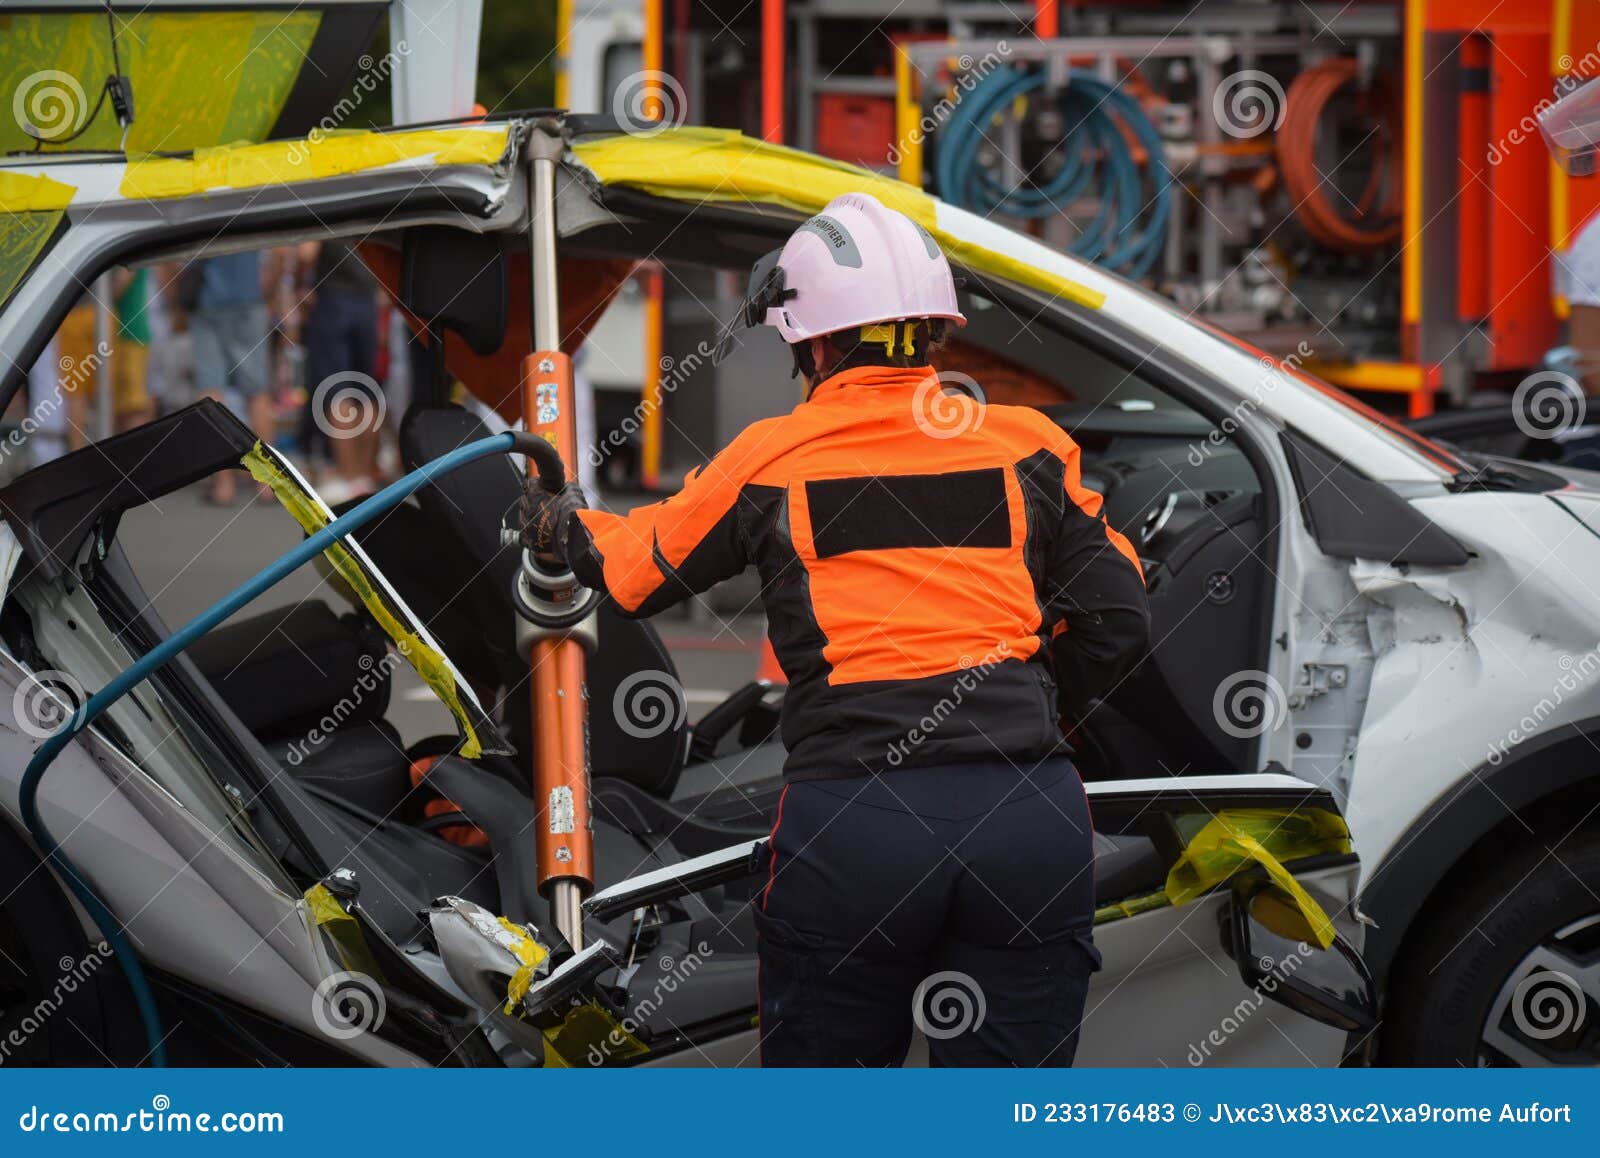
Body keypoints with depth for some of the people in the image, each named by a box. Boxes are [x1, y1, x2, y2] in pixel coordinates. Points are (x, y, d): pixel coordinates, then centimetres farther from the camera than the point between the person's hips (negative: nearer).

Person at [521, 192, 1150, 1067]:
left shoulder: (769, 461, 6)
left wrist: (560, 528, 43)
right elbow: (1117, 622, 12)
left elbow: (631, 569, 21)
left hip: (851, 829, -1)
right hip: (1029, 817, 2)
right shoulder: (1027, 446, 9)